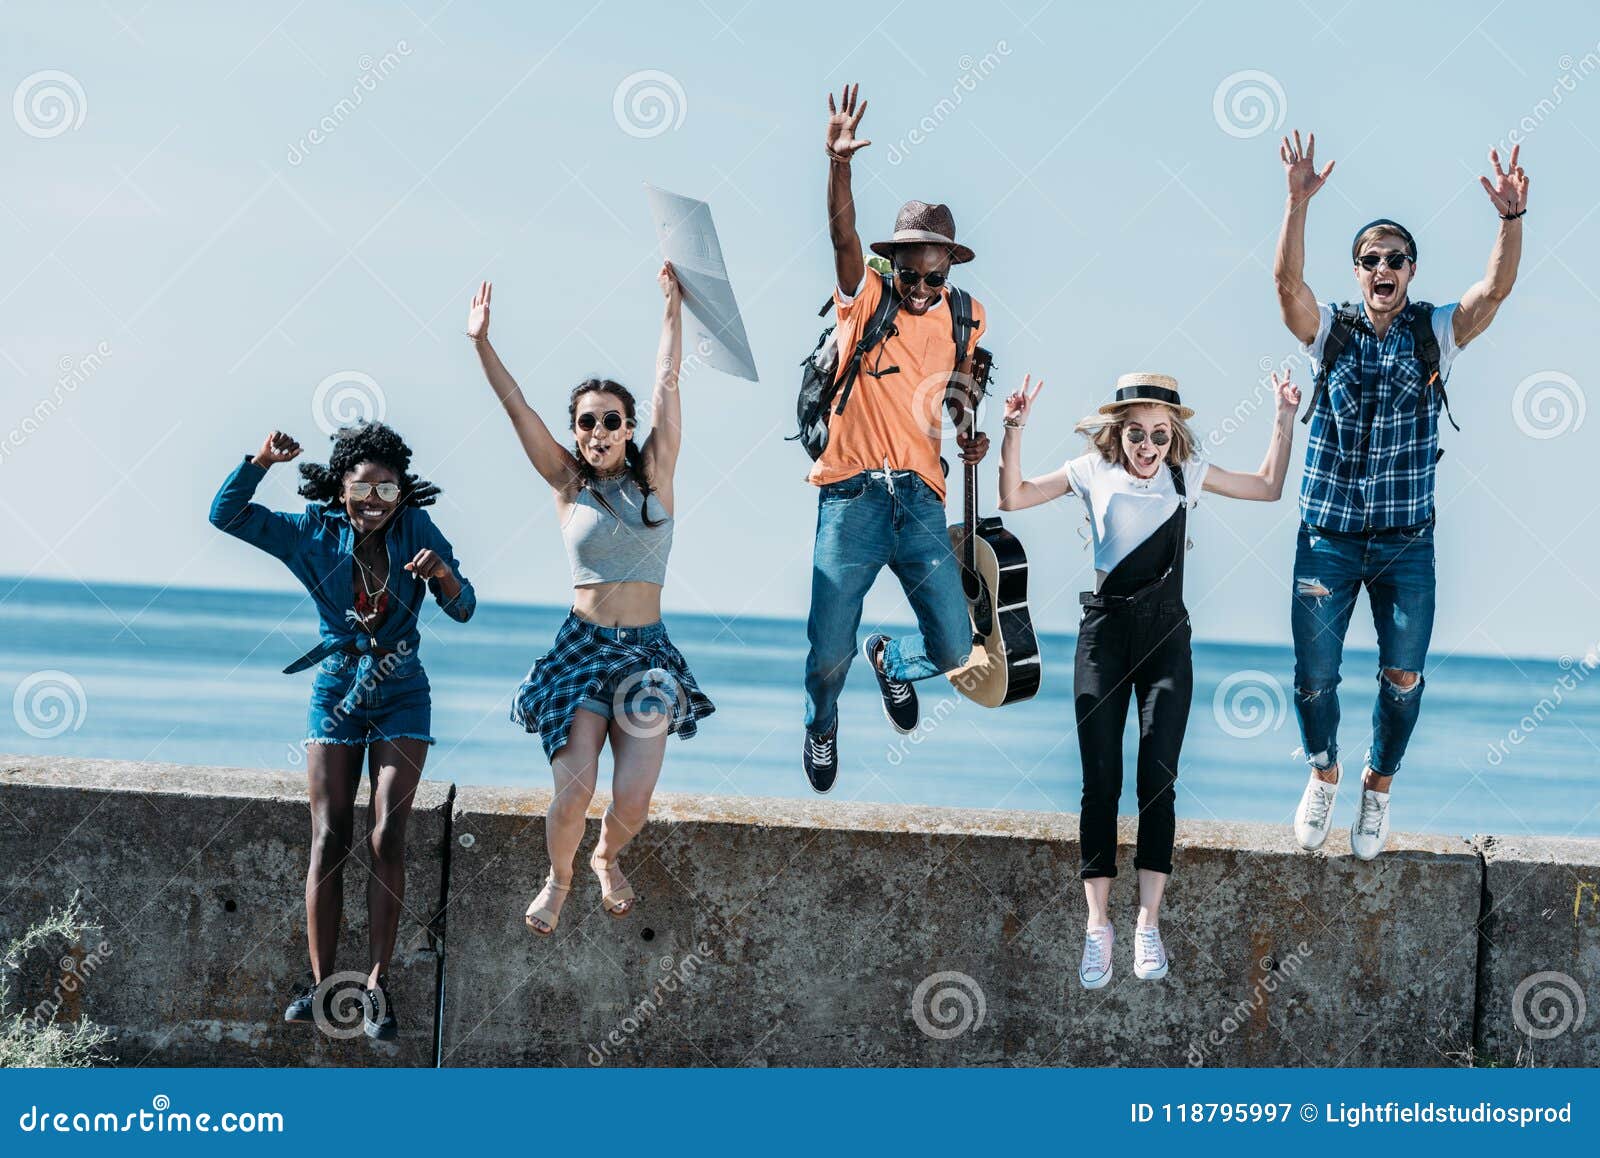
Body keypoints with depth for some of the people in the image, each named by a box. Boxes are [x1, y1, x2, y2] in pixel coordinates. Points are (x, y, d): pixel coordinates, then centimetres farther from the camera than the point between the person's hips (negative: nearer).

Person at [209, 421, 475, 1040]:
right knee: (329, 838, -5)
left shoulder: (416, 532, -4)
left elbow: (463, 610, -4)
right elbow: (226, 515, -8)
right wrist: (261, 461, -22)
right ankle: (319, 982, -1)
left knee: (387, 839, -9)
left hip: (400, 695, 0)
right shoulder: (315, 532, -3)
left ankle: (377, 985, -7)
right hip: (336, 691, 0)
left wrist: (443, 574, -26)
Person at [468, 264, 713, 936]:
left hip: (646, 652, 1)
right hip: (582, 647, -1)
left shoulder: (653, 475, 5)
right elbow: (516, 405, -4)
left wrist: (673, 307, 3)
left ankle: (608, 859, 25)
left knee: (633, 801, -10)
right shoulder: (568, 482, 4)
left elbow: (667, 384, 4)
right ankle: (558, 878, 16)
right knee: (574, 790, -15)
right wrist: (481, 343, -13)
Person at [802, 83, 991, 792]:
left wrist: (973, 434, 7)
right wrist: (839, 164, -37)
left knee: (955, 650, -4)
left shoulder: (965, 319, 8)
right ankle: (821, 722, 31)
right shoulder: (866, 298, -2)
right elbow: (844, 234, -20)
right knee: (828, 654, -5)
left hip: (920, 497, 3)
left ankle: (893, 661, 33)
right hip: (852, 494, -3)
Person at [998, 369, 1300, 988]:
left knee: (1158, 776, -7)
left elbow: (1269, 487, 15)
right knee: (1101, 778, -5)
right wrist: (1014, 431, -7)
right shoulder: (1093, 471, 3)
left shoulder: (1187, 473, 6)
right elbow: (1013, 497, 4)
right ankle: (1098, 923, -3)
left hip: (1166, 634, 1)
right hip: (1105, 629, -1)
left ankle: (1148, 922, -5)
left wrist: (1284, 419, 6)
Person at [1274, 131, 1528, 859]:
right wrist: (1297, 203, -32)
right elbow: (1288, 280, -18)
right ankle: (1323, 776, 32)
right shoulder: (1330, 331, -1)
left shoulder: (1435, 334, 0)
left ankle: (1378, 789, 27)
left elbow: (1497, 288, -15)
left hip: (1405, 541, 0)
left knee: (1404, 676, 3)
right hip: (1328, 537, 0)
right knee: (1314, 675, 4)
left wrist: (1511, 218, -31)